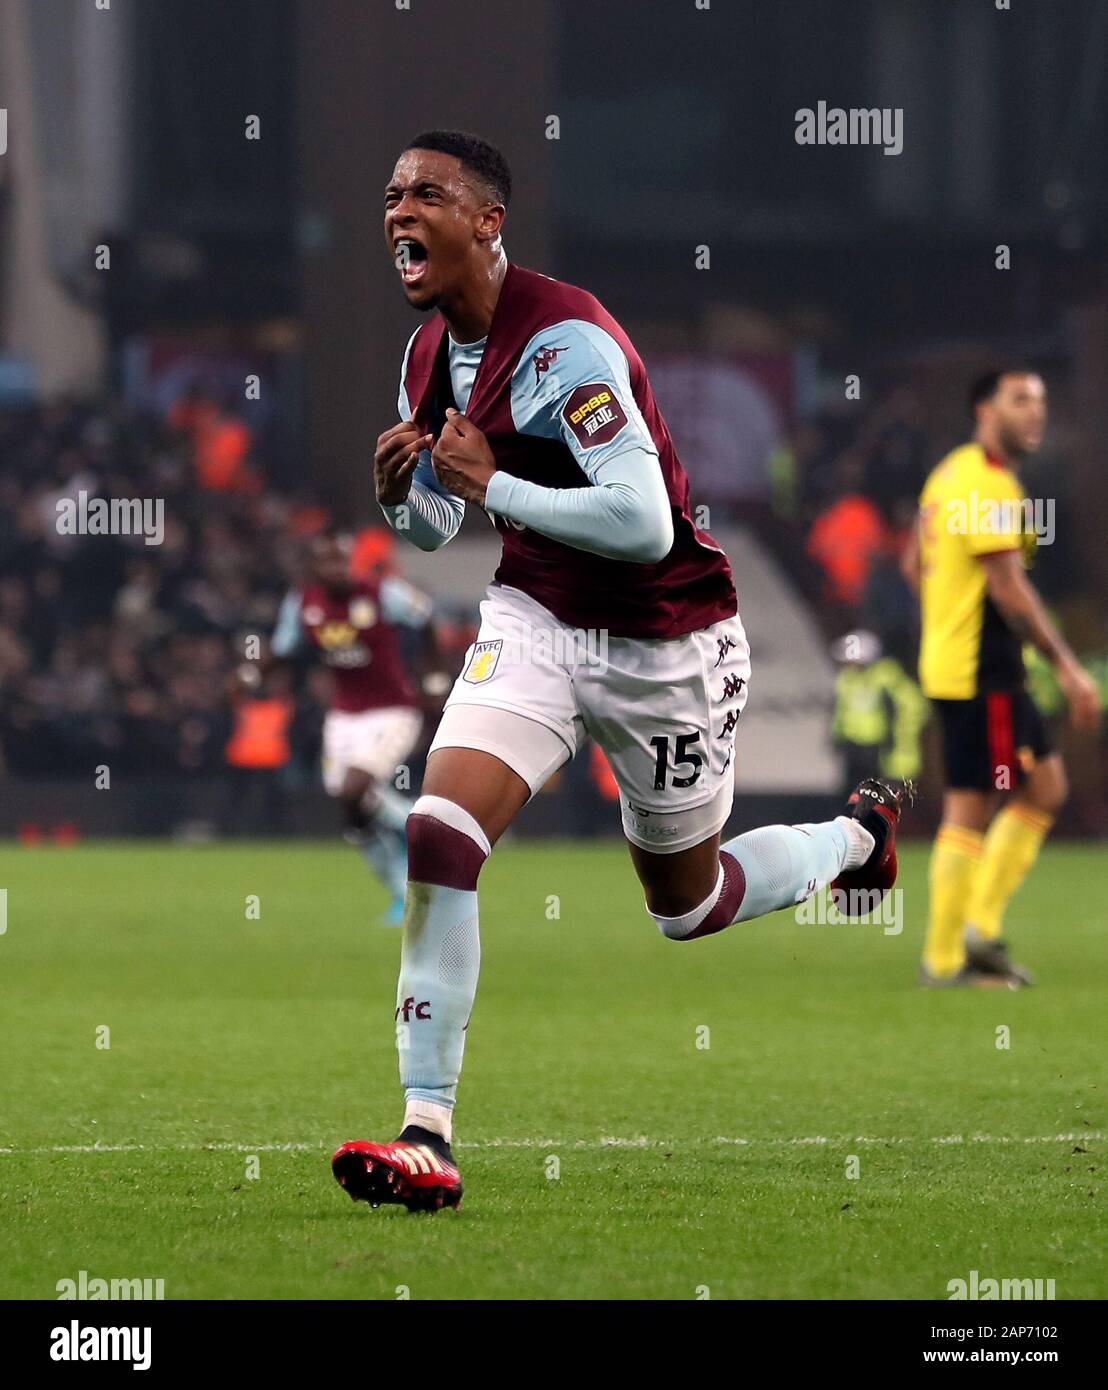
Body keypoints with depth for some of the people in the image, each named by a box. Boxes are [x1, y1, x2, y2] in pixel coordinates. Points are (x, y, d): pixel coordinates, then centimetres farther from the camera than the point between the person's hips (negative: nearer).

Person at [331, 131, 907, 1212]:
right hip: (534, 623, 6)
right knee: (438, 836, -19)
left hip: (664, 644, -6)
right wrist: (402, 495, -9)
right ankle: (425, 1134, -18)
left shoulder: (563, 341, -25)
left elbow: (644, 524, -31)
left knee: (686, 902, 14)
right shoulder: (430, 352, 2)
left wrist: (490, 484, -26)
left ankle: (858, 835, 47)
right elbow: (435, 531, 15)